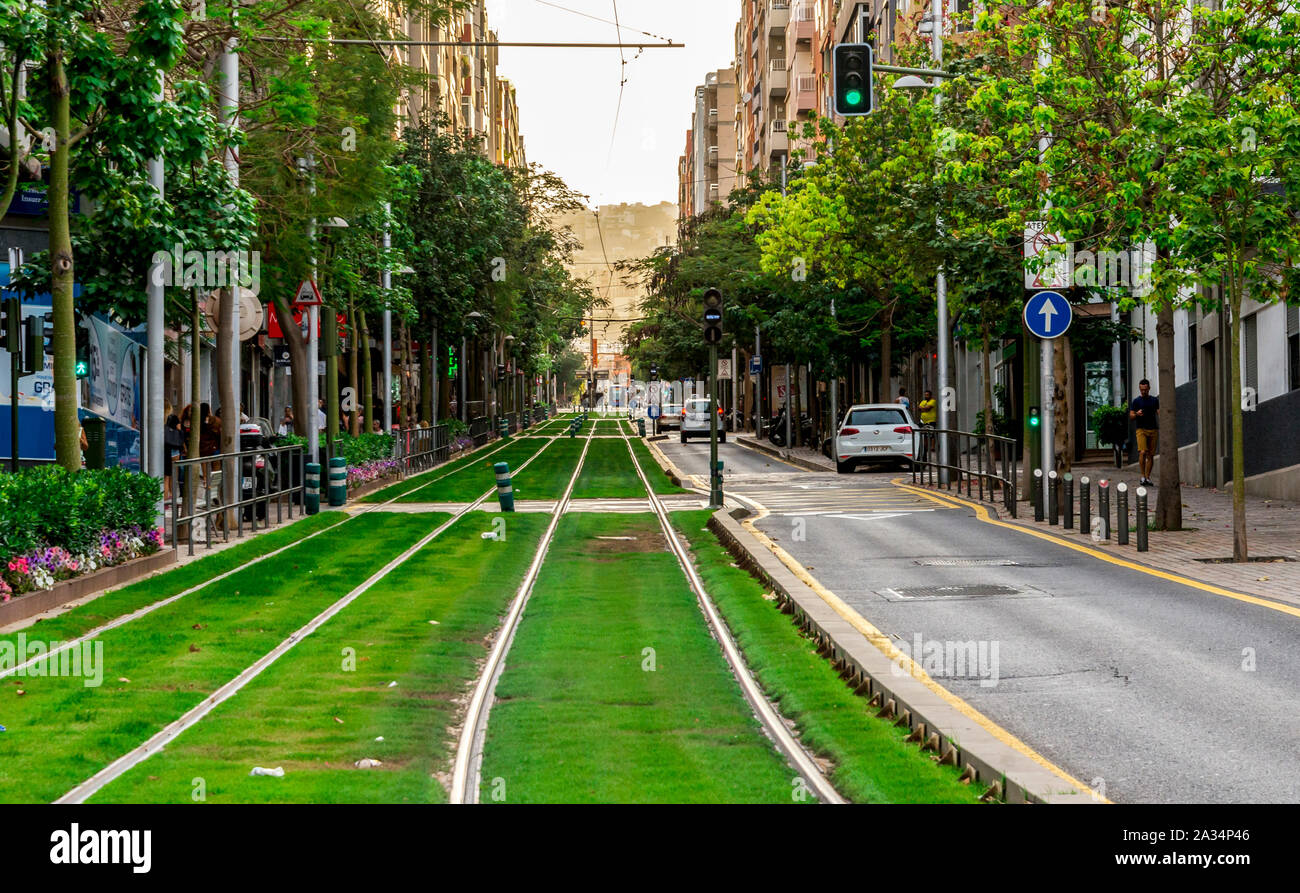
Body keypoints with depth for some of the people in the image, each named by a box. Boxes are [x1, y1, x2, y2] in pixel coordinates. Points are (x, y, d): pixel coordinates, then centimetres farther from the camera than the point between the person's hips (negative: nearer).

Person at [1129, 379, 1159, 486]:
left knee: (1151, 455, 1)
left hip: (1153, 429, 2)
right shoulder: (1136, 401, 9)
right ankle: (1143, 476, -12)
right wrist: (1137, 414, -16)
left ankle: (1148, 477, 7)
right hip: (1141, 429, -2)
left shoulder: (1155, 400, 14)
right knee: (1142, 452, -17)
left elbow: (1160, 413, 9)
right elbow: (1131, 416, 6)